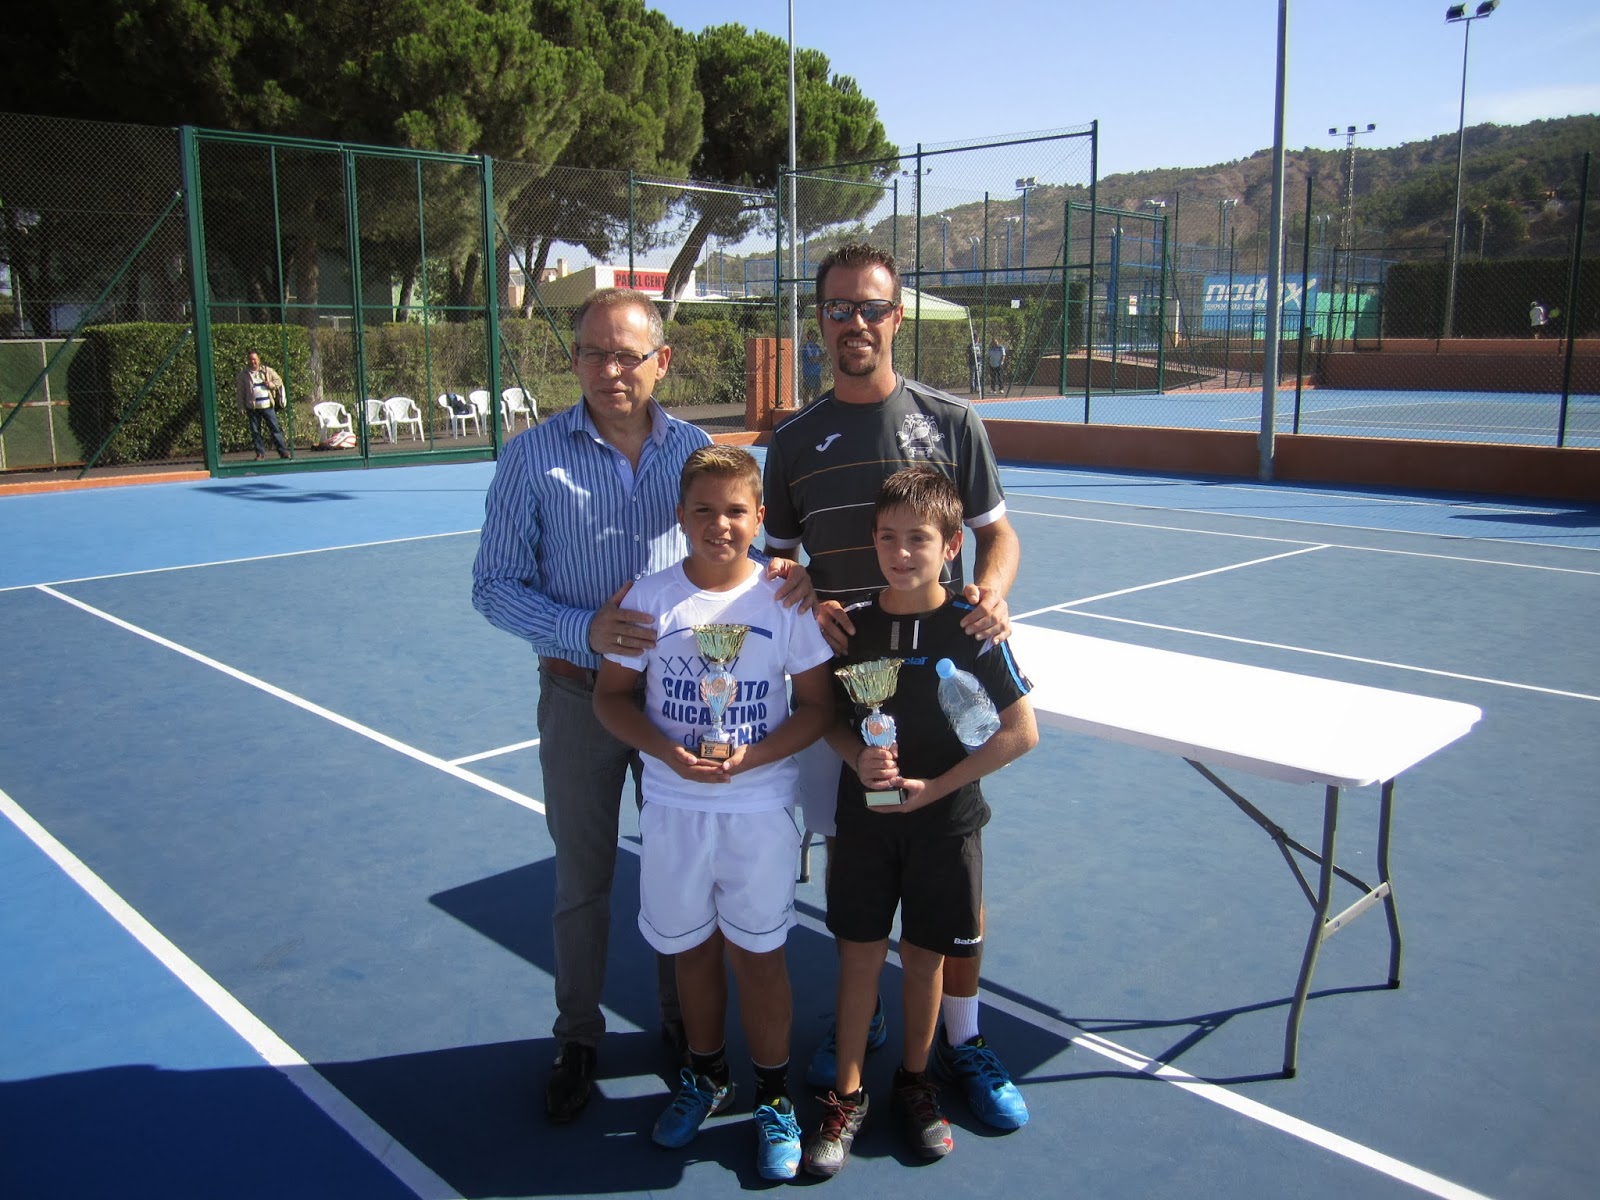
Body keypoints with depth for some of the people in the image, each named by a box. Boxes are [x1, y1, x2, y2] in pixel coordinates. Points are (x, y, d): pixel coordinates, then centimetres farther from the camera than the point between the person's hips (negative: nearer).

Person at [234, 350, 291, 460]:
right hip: (252, 408, 0)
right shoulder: (243, 375, 2)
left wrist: (272, 384, -7)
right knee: (255, 431, 4)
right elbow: (240, 392, 4)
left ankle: (283, 451, 1)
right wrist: (242, 408, -1)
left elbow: (279, 380, 16)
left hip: (267, 406, 0)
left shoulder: (267, 371, 5)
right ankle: (260, 453, 12)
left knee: (275, 429, -1)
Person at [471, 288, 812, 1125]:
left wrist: (779, 574, -16)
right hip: (580, 696, -1)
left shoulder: (697, 451, 0)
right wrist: (583, 631, -23)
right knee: (582, 880, 12)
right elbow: (494, 585, -7)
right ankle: (577, 1040, 32)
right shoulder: (532, 457, -7)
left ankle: (683, 1024, 36)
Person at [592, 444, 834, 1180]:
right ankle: (707, 1077, 41)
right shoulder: (650, 599, -6)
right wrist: (666, 751, -17)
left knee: (757, 952, 9)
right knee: (690, 948, 17)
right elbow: (612, 695, 0)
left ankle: (774, 1099, 29)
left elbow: (817, 704, -4)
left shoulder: (783, 600, -9)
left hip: (759, 807, -2)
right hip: (673, 807, 2)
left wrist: (752, 756, -19)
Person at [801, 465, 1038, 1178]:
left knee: (925, 953, 12)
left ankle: (914, 1080, 34)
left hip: (943, 822, -1)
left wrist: (935, 786, -14)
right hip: (864, 817, 2)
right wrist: (858, 758, -14)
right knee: (859, 952, 9)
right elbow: (829, 716, 7)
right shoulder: (851, 624, -5)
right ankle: (847, 1093, 26)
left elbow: (1021, 731, -11)